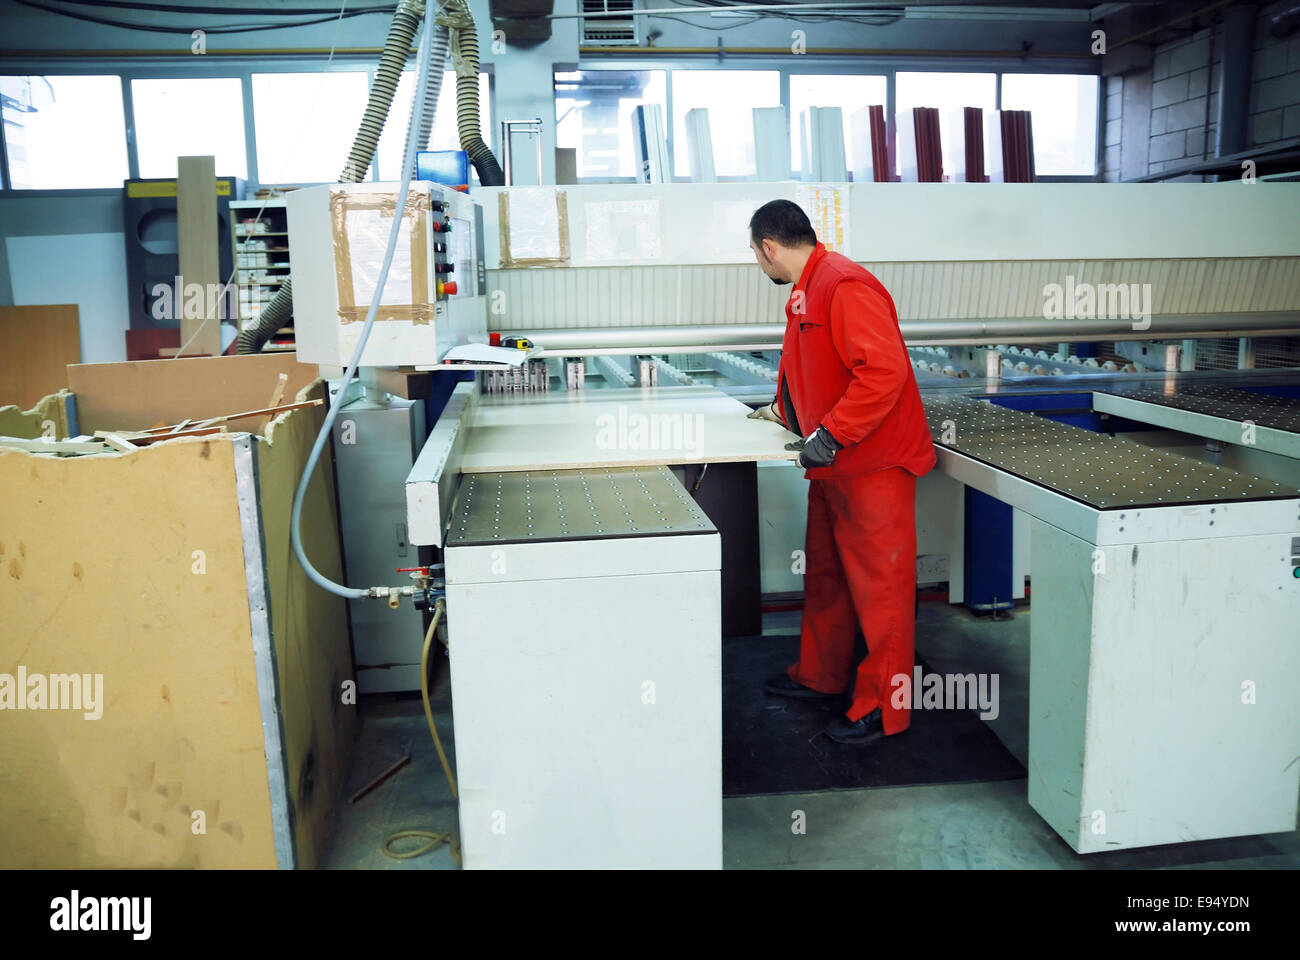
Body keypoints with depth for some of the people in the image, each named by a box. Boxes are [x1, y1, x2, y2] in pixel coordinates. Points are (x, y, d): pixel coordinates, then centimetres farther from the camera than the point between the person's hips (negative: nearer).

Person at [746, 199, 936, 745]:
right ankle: (820, 676, 35)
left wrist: (829, 435, -27)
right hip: (832, 463, 11)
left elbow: (883, 371, -28)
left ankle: (882, 707, 11)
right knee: (825, 576, 19)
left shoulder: (845, 287, -19)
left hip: (874, 465, -10)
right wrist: (785, 412, 34)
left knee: (878, 584, 0)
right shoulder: (805, 293, 15)